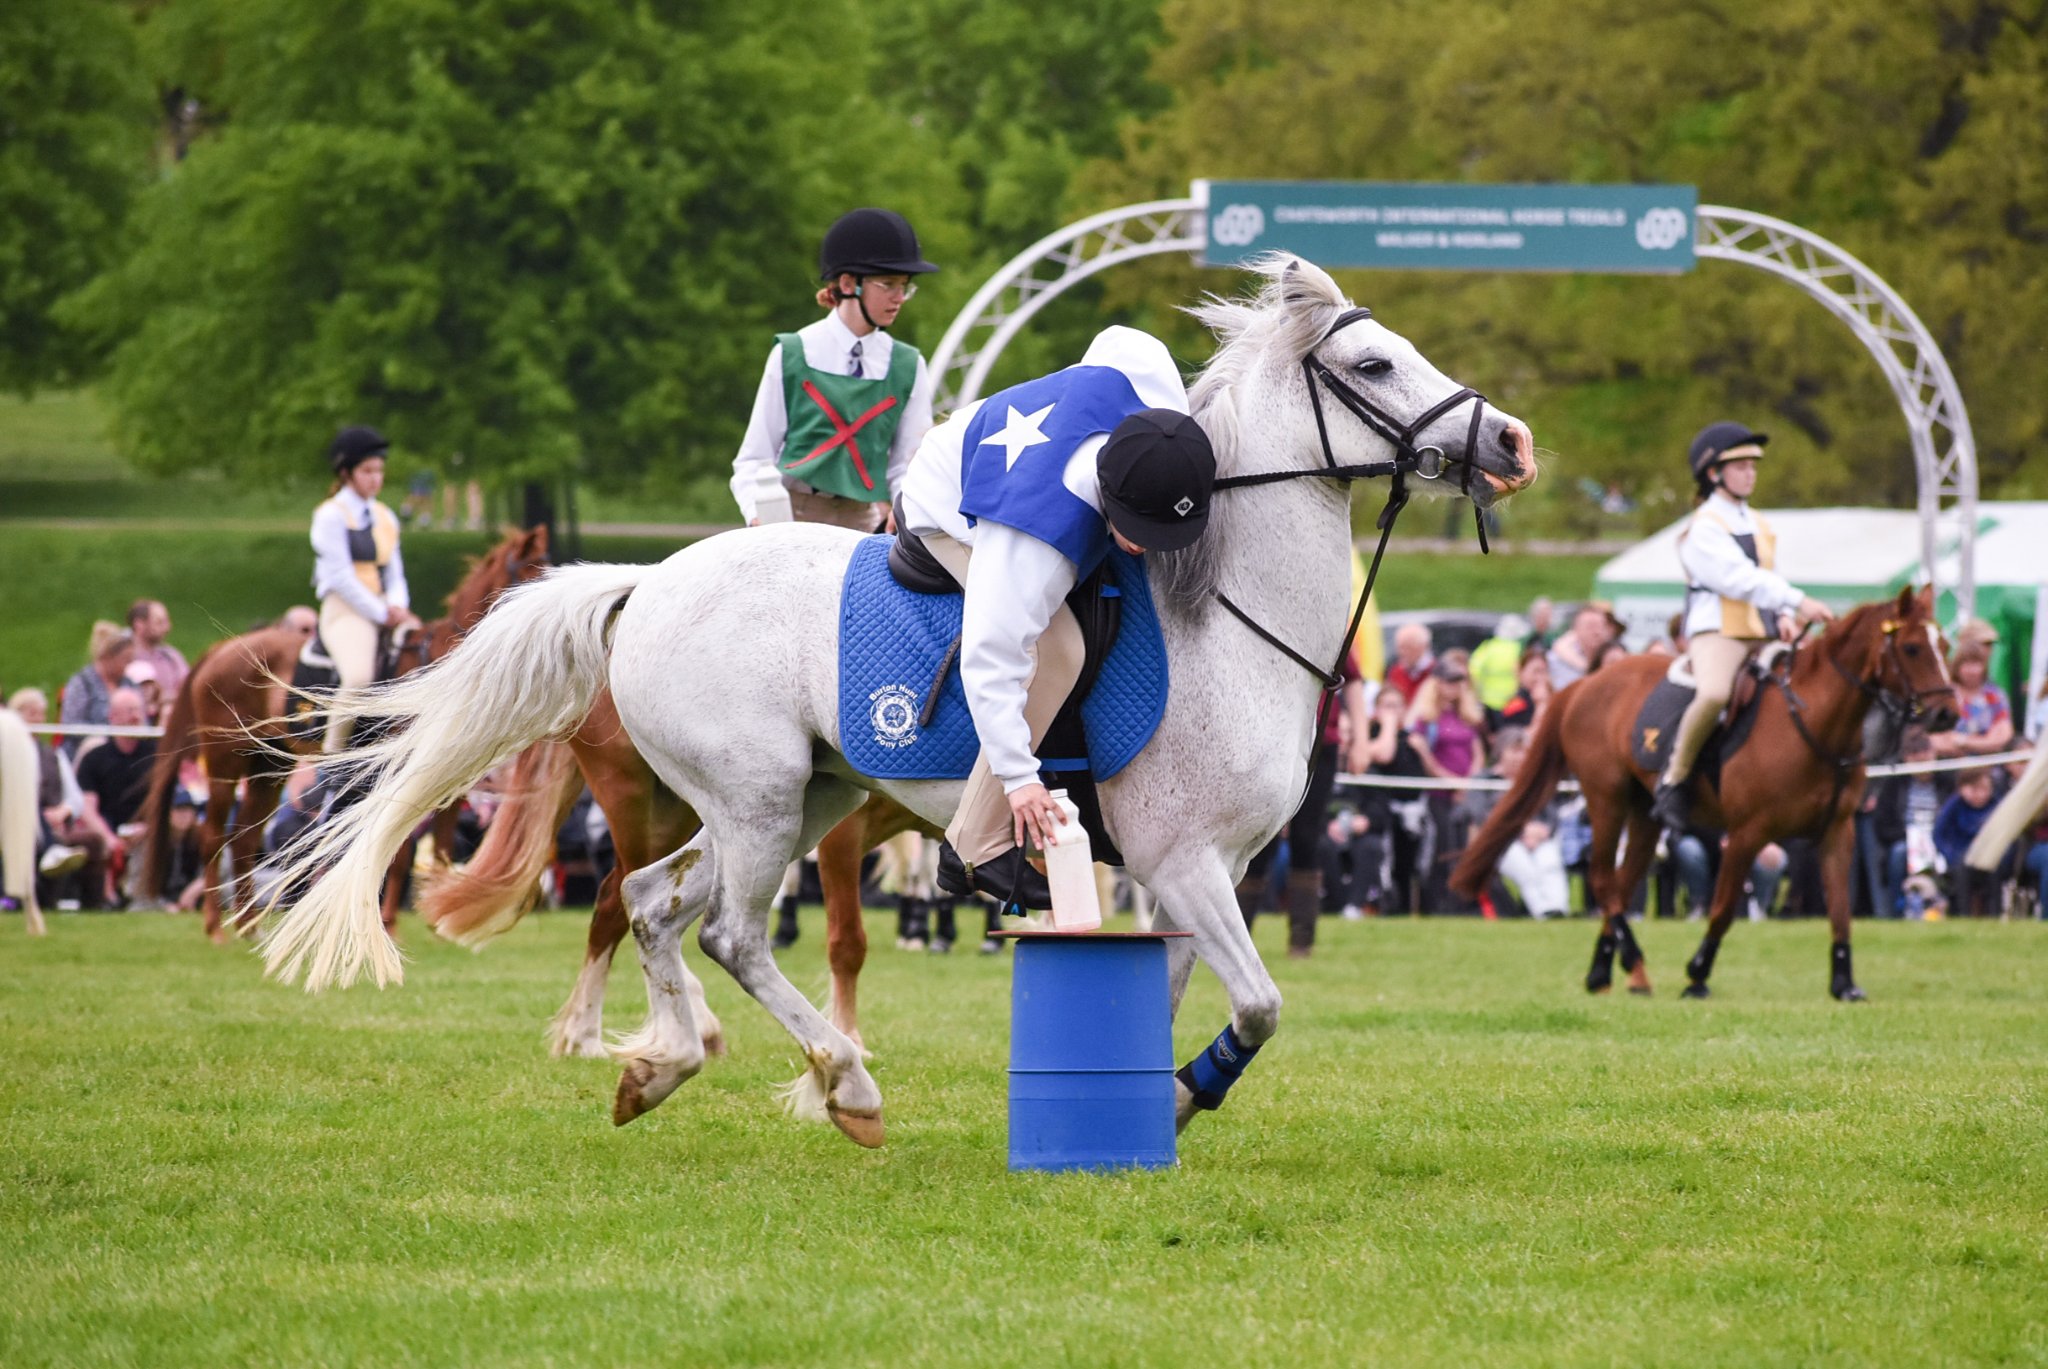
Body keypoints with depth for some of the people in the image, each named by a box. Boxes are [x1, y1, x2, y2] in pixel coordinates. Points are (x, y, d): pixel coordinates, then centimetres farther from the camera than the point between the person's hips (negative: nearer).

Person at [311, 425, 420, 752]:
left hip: (384, 611, 7)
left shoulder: (385, 518, 19)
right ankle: (334, 755, -21)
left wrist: (397, 607, -4)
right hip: (345, 611, -7)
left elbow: (394, 572, 17)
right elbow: (342, 577, -9)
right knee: (359, 676, -34)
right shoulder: (331, 516, -2)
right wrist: (381, 614, -13)